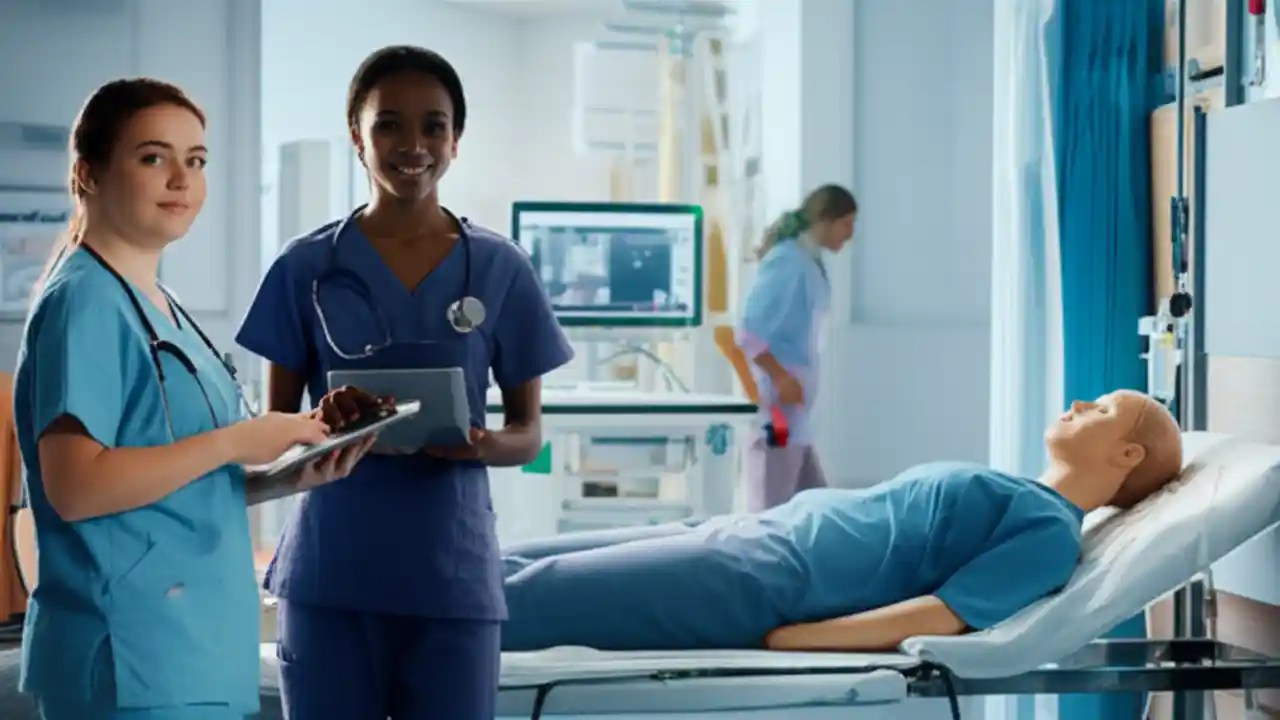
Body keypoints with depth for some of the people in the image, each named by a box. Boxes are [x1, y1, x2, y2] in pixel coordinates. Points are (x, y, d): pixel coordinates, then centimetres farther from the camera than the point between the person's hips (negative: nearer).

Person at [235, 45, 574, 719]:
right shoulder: (308, 266, 1)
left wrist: (484, 445, -14)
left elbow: (529, 429, 8)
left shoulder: (501, 269, 3)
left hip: (452, 574, 1)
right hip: (331, 573, 0)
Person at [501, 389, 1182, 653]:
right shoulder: (1019, 503, 24)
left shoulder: (1050, 530, -5)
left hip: (760, 580, -9)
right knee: (507, 568, 1)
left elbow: (940, 618, -17)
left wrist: (782, 639, -21)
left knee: (523, 596, -15)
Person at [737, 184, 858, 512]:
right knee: (771, 512, -6)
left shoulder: (810, 262, 14)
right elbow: (749, 332, -20)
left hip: (794, 413, 10)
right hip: (775, 408, -10)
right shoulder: (787, 260, -13)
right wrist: (781, 378, -18)